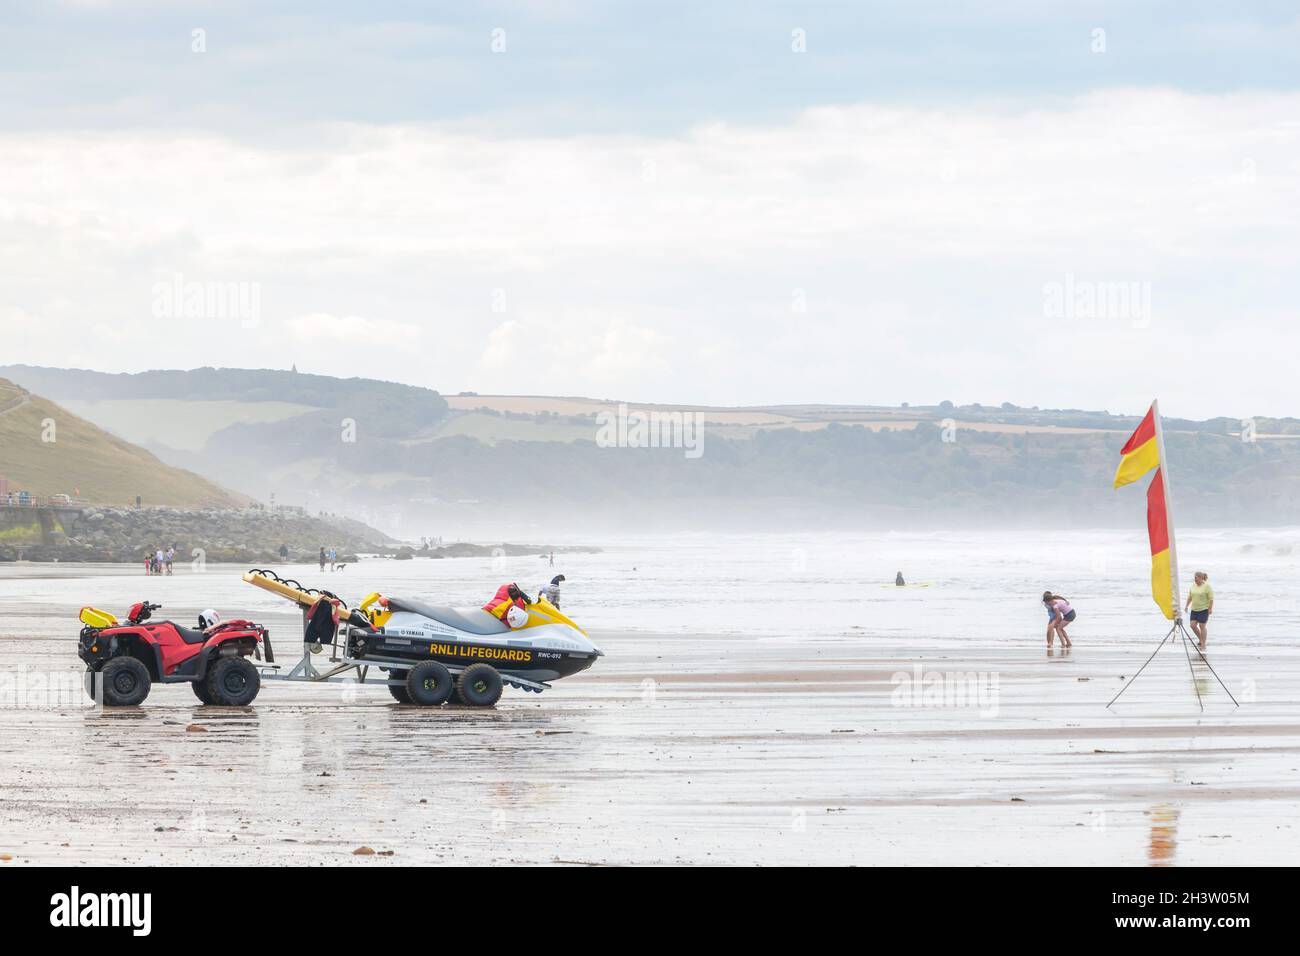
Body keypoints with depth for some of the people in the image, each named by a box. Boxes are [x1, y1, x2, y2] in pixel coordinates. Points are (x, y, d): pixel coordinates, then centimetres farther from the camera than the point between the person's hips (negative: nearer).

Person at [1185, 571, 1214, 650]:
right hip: (1194, 609, 7)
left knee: (1202, 626, -4)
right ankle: (1201, 640, 22)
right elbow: (1190, 597, 16)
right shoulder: (1193, 586, 9)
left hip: (1204, 609, -7)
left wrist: (1210, 608, -16)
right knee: (1193, 625, 1)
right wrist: (1187, 606, 12)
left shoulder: (1207, 587, -10)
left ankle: (1203, 645, 2)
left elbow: (1211, 598, -11)